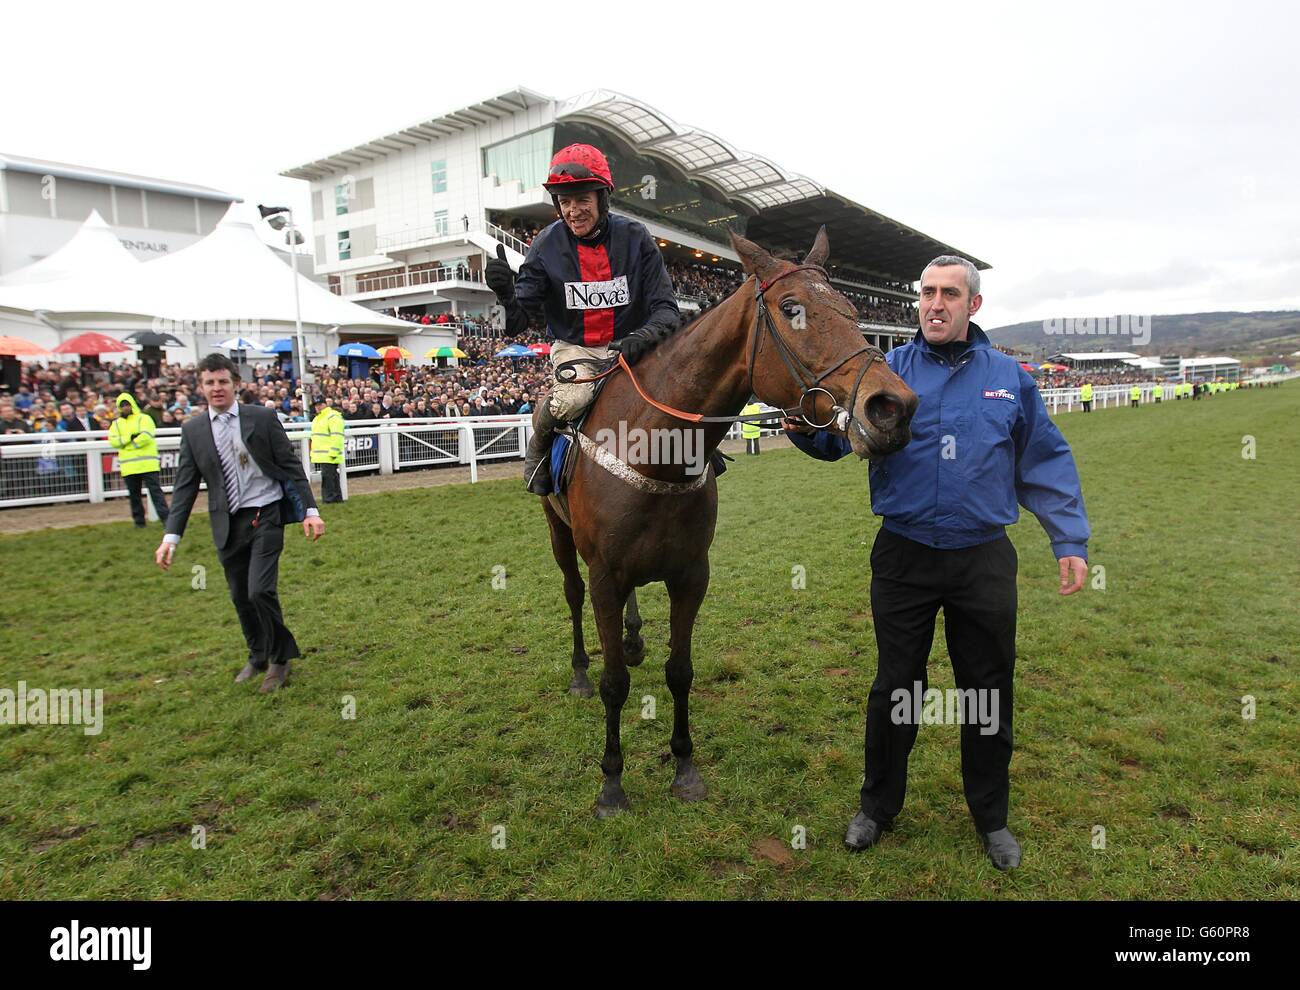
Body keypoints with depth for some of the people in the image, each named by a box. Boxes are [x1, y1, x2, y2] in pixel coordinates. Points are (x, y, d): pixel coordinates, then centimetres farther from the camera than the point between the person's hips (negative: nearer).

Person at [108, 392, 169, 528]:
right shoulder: (116, 423, 16)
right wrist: (130, 438, -13)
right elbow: (112, 441, 1)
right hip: (129, 466, 5)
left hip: (148, 464, -5)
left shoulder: (144, 418, 2)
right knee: (134, 495, 9)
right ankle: (139, 521, 18)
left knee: (155, 491, -8)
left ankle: (165, 518, -10)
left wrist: (126, 444, -9)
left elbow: (146, 436, -14)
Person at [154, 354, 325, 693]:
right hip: (226, 523, 4)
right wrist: (171, 536, -2)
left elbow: (292, 466, -3)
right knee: (240, 597, 13)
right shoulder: (192, 429, 3)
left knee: (260, 590, -14)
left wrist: (310, 510, -11)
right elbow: (185, 485, 5)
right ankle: (258, 656, 35)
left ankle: (280, 658, 8)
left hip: (265, 515, -4)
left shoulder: (262, 417, -4)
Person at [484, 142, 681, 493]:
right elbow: (519, 322, -8)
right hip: (574, 347, -1)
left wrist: (643, 337, -32)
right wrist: (506, 294, -32)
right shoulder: (546, 246, -7)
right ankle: (538, 449, 1)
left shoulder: (635, 238, -6)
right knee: (571, 399, -33)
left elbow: (666, 308, -9)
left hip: (629, 345, 1)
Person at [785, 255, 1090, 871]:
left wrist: (1071, 541, 3)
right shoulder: (888, 372, -1)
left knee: (990, 690, 13)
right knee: (896, 686, 11)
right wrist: (807, 427, -34)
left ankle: (991, 817, 35)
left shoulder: (1009, 377, 4)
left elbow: (1046, 464, 8)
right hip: (904, 558, -1)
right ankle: (878, 805, 31)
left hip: (984, 559, 1)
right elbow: (839, 436, -12)